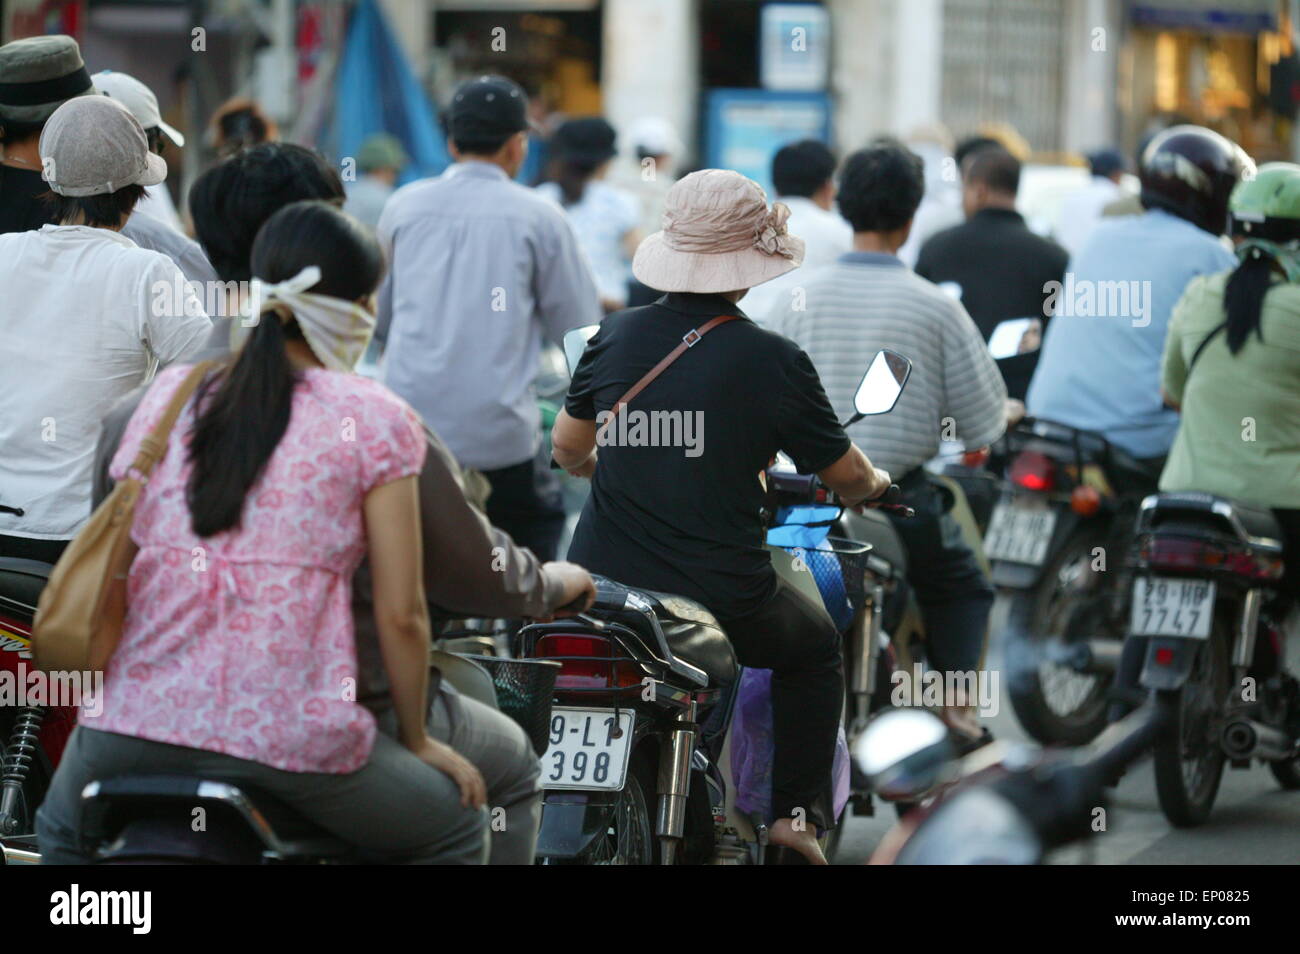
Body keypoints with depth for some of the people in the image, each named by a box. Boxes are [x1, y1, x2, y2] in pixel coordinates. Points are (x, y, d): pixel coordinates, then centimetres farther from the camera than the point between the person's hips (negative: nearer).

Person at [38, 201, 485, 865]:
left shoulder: (168, 394, 12)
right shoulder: (375, 420, 0)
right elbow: (400, 614, -2)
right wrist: (416, 741, 13)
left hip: (135, 723, 4)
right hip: (291, 738, -4)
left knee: (63, 833, 35)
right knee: (456, 832, 21)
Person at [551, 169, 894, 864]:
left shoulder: (616, 335, -3)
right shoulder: (775, 363, -12)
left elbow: (566, 450, 11)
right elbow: (846, 476, 0)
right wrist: (875, 483, 25)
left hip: (598, 585, 3)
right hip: (719, 601, -3)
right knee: (816, 648, 27)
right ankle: (797, 813, 18)